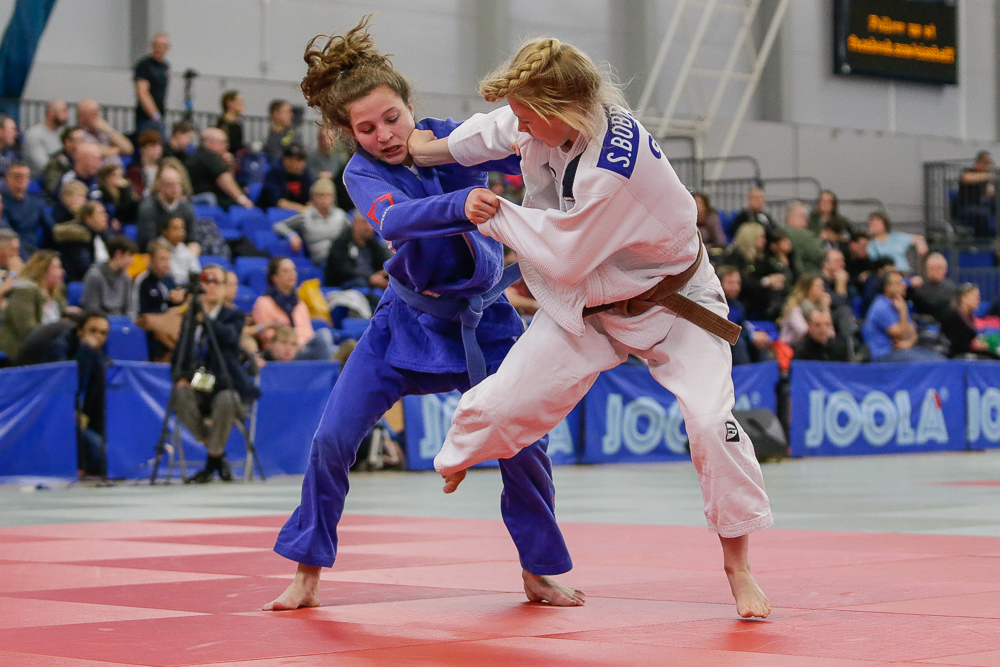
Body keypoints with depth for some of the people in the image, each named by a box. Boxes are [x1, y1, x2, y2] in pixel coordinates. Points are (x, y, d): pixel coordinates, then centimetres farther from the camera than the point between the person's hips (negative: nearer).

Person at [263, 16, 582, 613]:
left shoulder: (450, 139, -9)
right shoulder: (363, 173, -12)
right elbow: (393, 221, -33)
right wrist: (461, 203, -50)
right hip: (406, 318, 0)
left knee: (523, 446, -5)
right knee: (333, 439, -8)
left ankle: (538, 574, 16)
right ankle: (309, 574, 8)